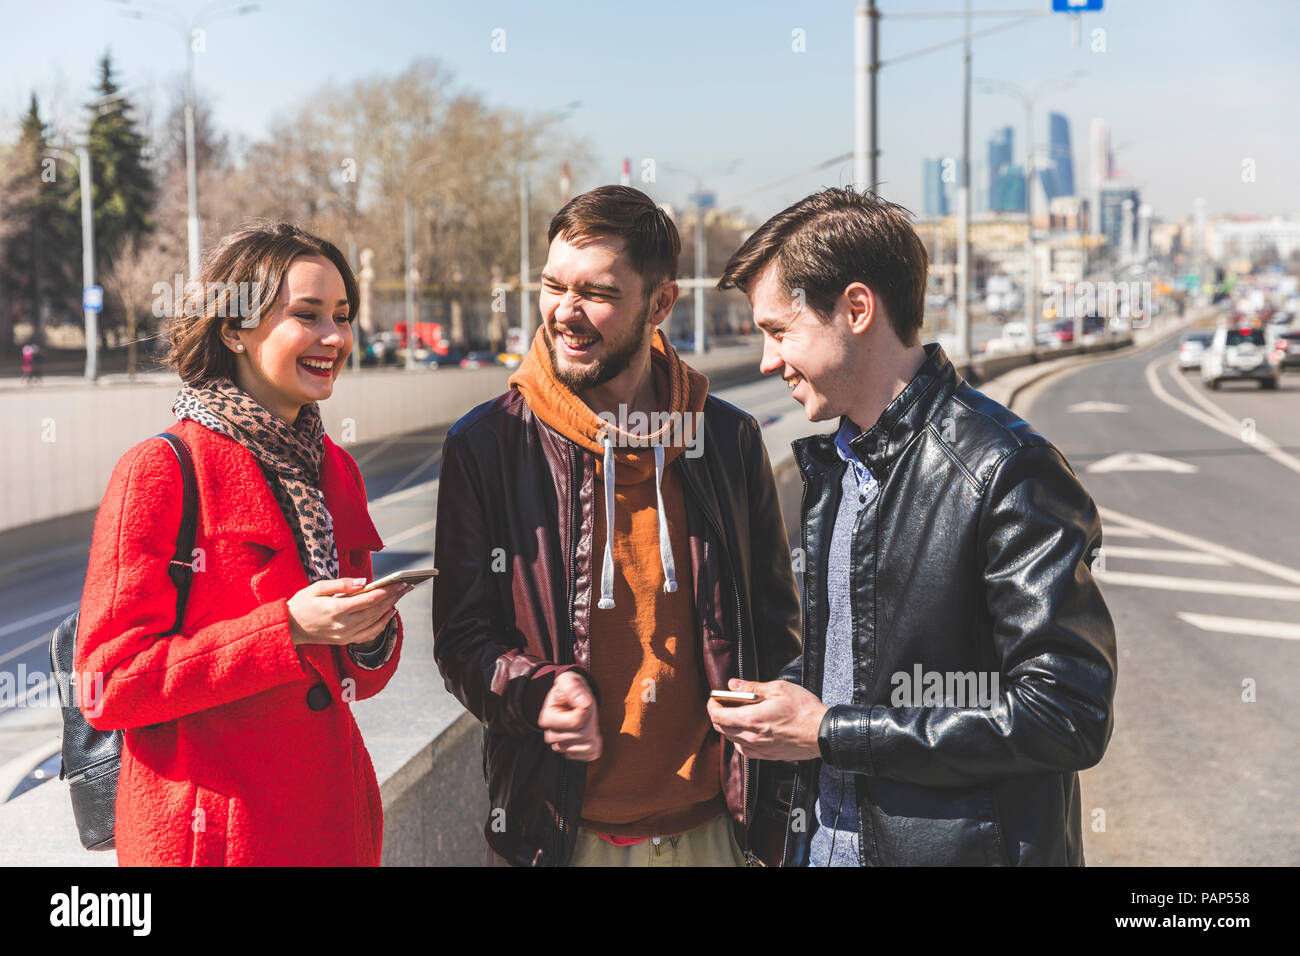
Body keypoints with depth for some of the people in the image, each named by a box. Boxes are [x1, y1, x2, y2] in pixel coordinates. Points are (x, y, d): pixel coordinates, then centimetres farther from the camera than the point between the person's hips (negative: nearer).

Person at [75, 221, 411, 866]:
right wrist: (288, 629, -23)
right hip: (210, 831, -6)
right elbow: (108, 686, -16)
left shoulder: (335, 469, 7)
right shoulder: (162, 469, -13)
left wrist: (372, 631, -9)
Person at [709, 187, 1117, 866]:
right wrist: (785, 695, -3)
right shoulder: (832, 462, 8)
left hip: (964, 845, -7)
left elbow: (1070, 715, -23)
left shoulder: (1007, 472, -19)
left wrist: (830, 732, -19)